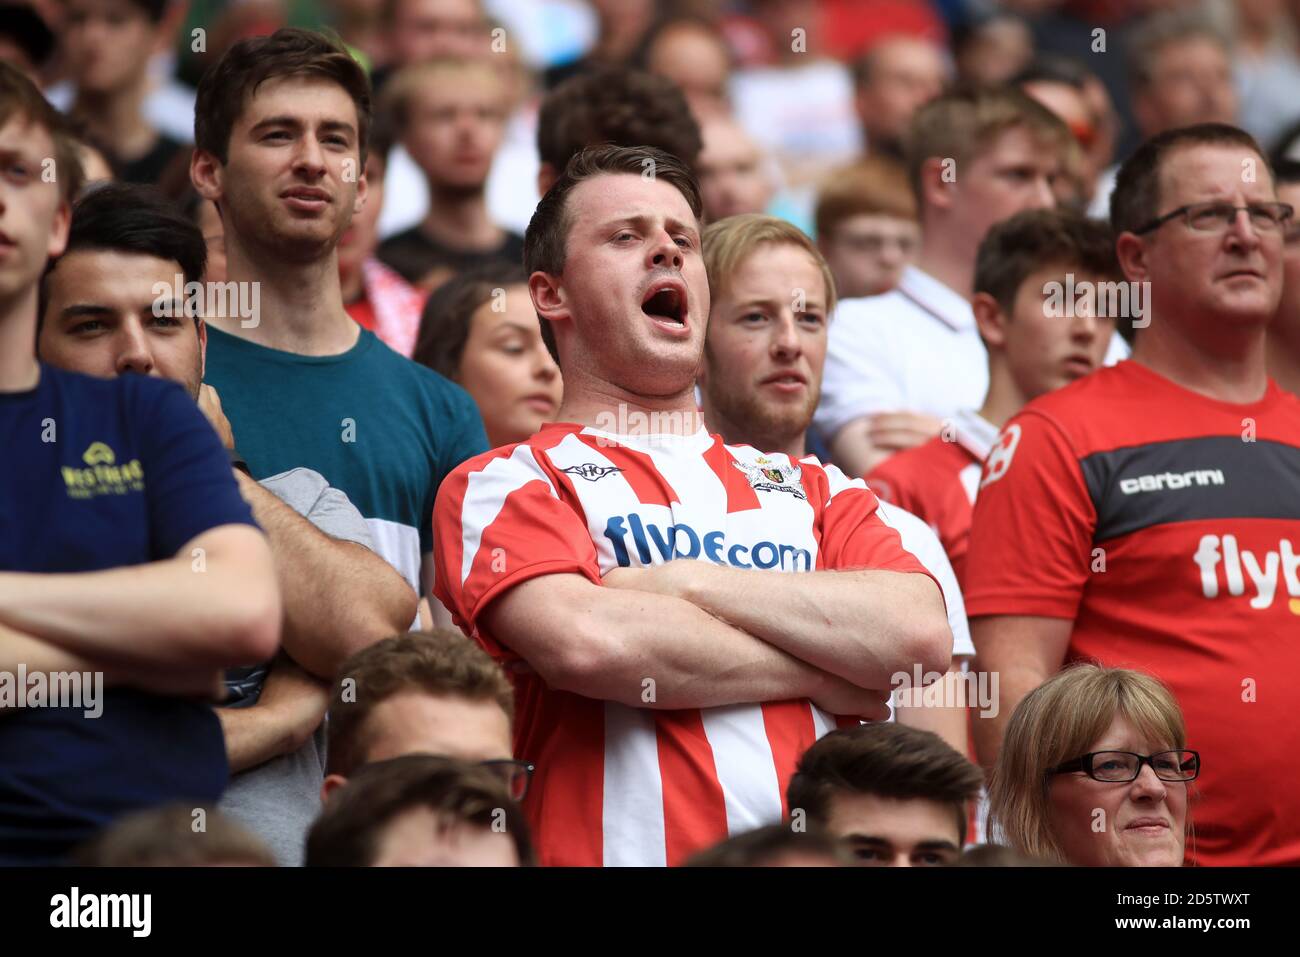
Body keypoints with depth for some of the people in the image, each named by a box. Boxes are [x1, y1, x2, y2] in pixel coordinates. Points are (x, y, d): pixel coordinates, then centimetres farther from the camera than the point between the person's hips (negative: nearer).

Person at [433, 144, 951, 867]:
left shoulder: (814, 489, 22)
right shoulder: (504, 484, 9)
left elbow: (920, 636, 4)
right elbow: (588, 643, -9)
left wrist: (683, 583, -2)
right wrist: (834, 680, 1)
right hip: (629, 846, -3)